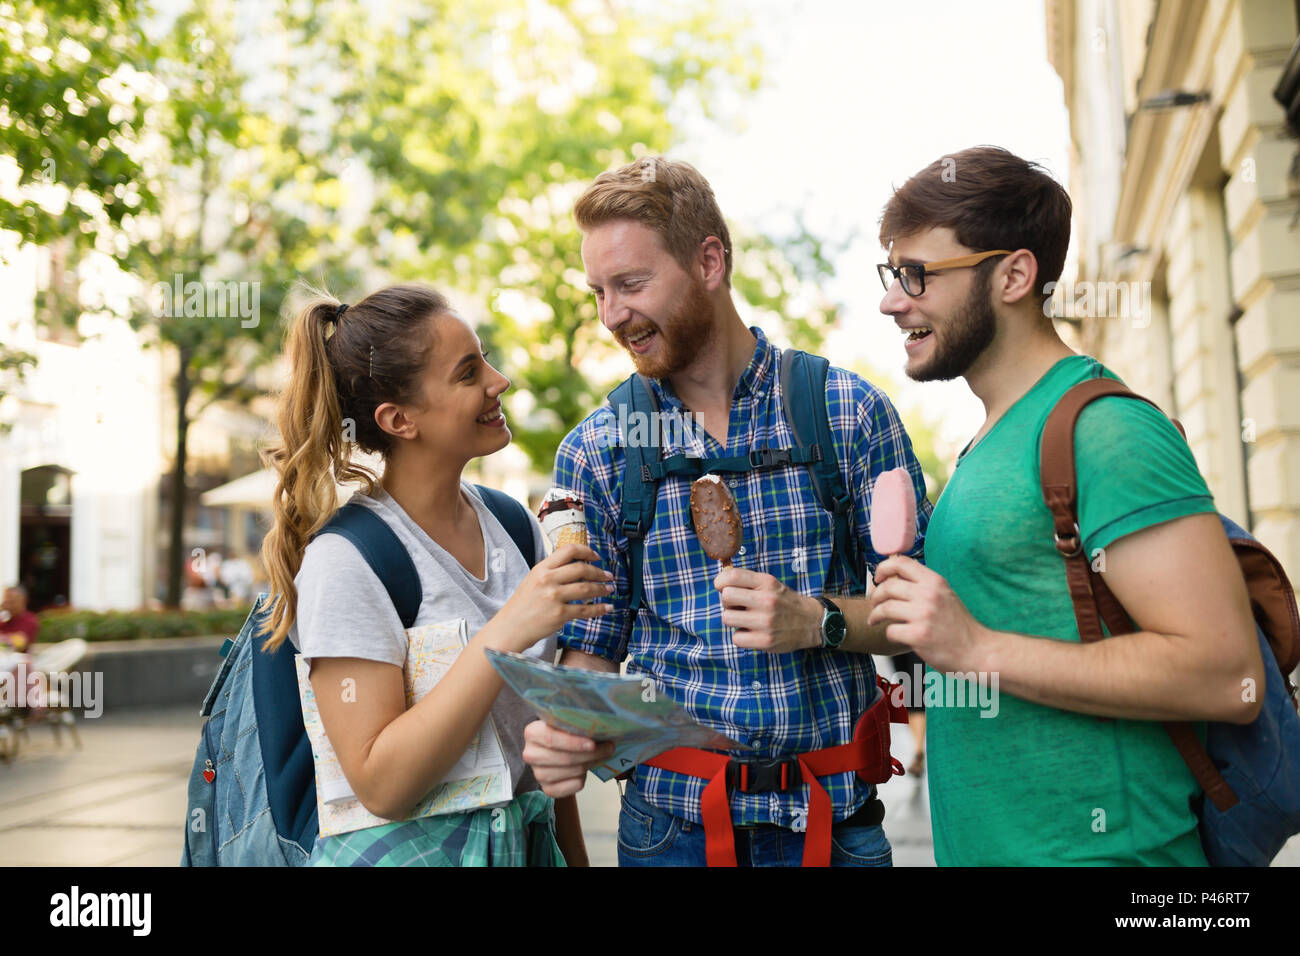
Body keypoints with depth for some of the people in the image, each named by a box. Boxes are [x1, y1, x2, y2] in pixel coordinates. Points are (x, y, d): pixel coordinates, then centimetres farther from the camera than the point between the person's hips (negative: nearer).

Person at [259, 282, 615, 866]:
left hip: (528, 841, 6)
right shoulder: (342, 562, -20)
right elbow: (381, 786, -24)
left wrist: (573, 852, 8)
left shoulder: (514, 526, -1)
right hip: (406, 849, -5)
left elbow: (542, 722, 8)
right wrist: (506, 632, -30)